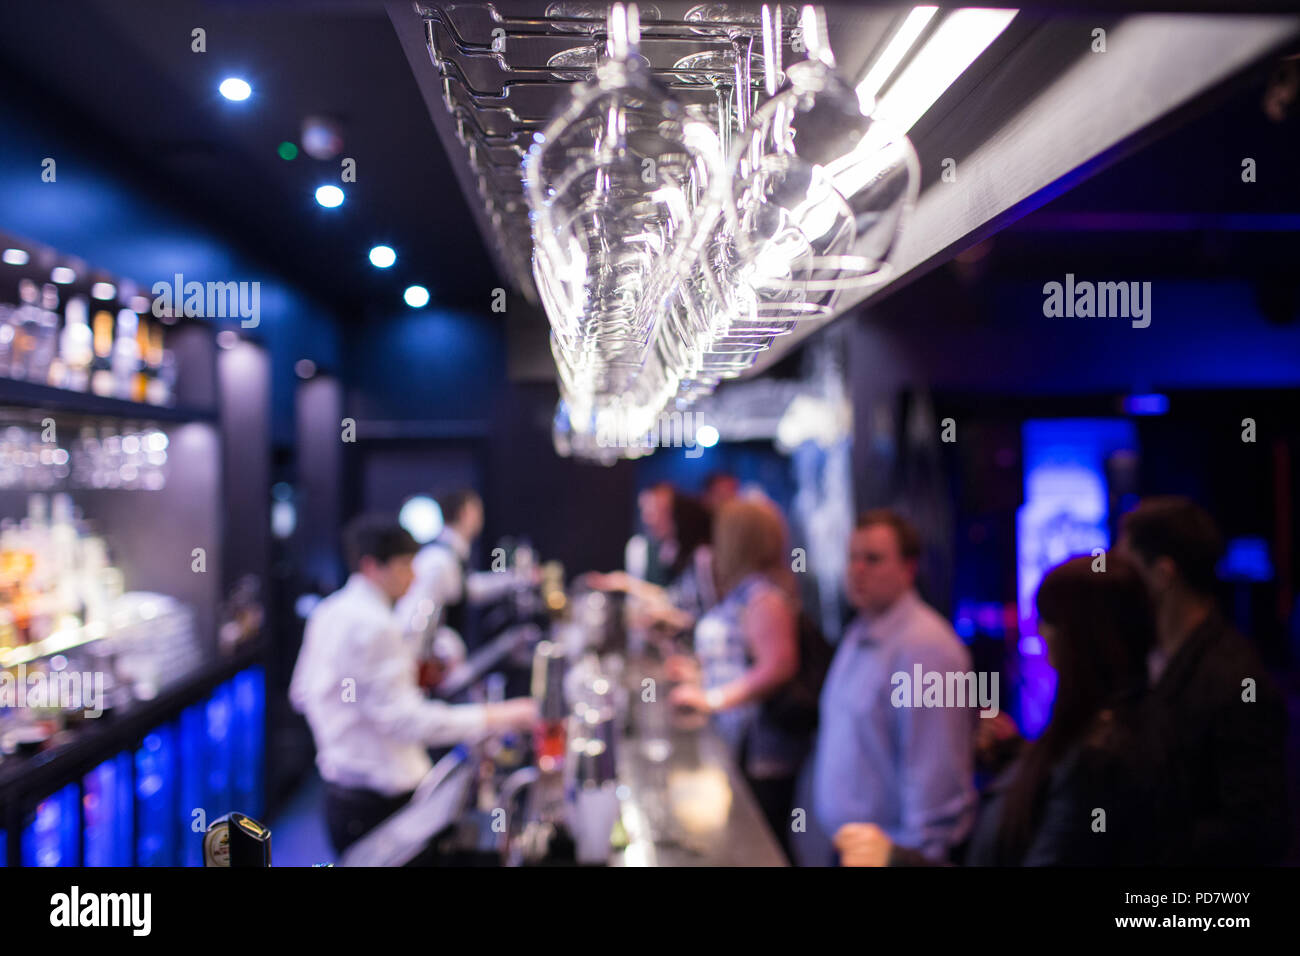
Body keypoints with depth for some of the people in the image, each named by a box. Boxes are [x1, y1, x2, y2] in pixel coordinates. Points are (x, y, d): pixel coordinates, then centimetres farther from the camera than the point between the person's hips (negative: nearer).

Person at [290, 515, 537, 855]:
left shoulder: (328, 613, 10)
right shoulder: (373, 625, -21)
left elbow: (303, 693, 19)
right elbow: (404, 720, -25)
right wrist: (495, 717, -25)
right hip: (379, 802, -10)